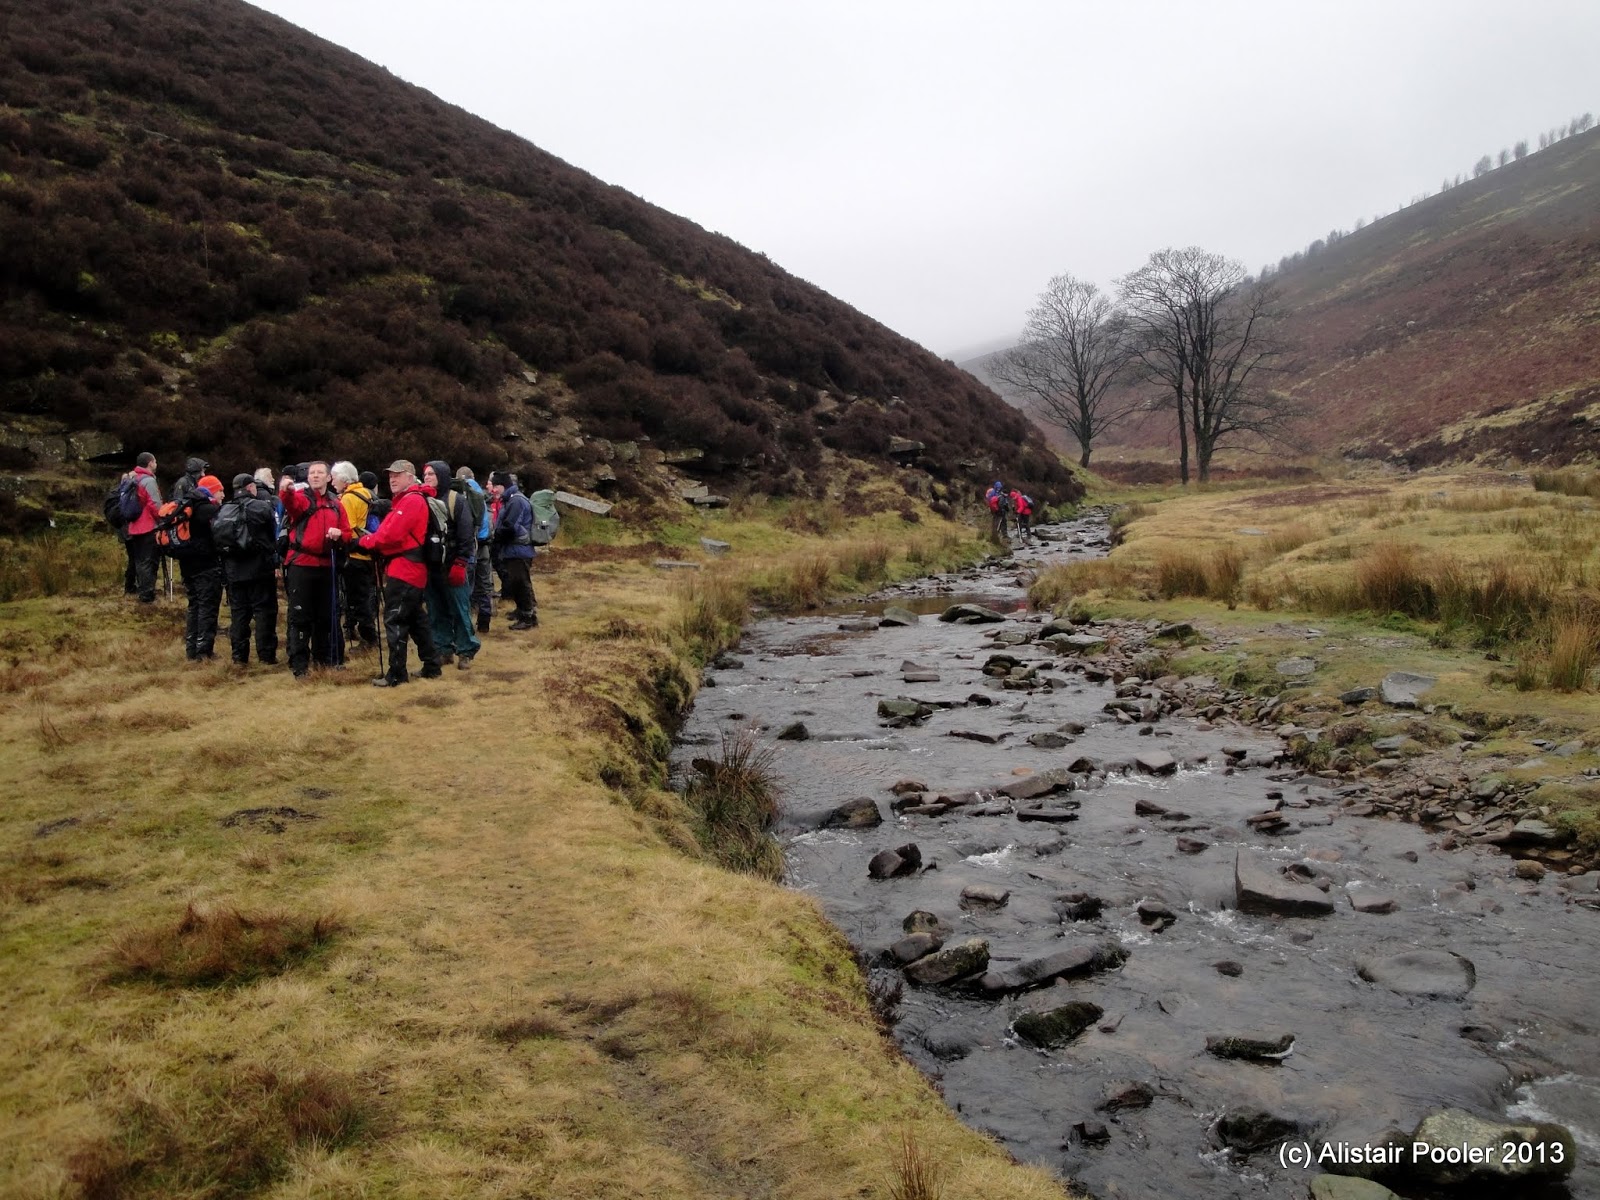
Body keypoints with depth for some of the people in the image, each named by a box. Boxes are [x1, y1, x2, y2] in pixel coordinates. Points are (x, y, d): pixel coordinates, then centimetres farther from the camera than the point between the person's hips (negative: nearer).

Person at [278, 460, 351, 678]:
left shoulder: (335, 503, 13)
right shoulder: (301, 497, -2)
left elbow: (347, 533, 16)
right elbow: (291, 503, -27)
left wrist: (339, 534, -8)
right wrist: (286, 490, -50)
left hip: (326, 565, 5)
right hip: (301, 564, -5)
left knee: (327, 614, 13)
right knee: (300, 615, -2)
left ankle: (326, 656, 27)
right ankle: (299, 663, 2)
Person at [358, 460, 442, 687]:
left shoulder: (412, 500, -13)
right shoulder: (404, 500, 21)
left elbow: (392, 534, -20)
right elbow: (391, 532, 20)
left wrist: (364, 541, -7)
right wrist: (372, 540, 3)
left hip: (403, 570, -11)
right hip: (409, 570, 11)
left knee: (395, 621, -7)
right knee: (416, 620, 15)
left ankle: (396, 674, -3)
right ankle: (431, 666, 21)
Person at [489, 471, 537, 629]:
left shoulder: (516, 501, -17)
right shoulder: (509, 500, 17)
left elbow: (509, 527, -23)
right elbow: (503, 525, 19)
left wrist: (496, 539, -8)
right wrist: (499, 541, 3)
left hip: (519, 550, -10)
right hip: (512, 550, 10)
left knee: (520, 583, -6)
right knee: (515, 583, 18)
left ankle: (529, 617, -1)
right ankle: (522, 610, 31)